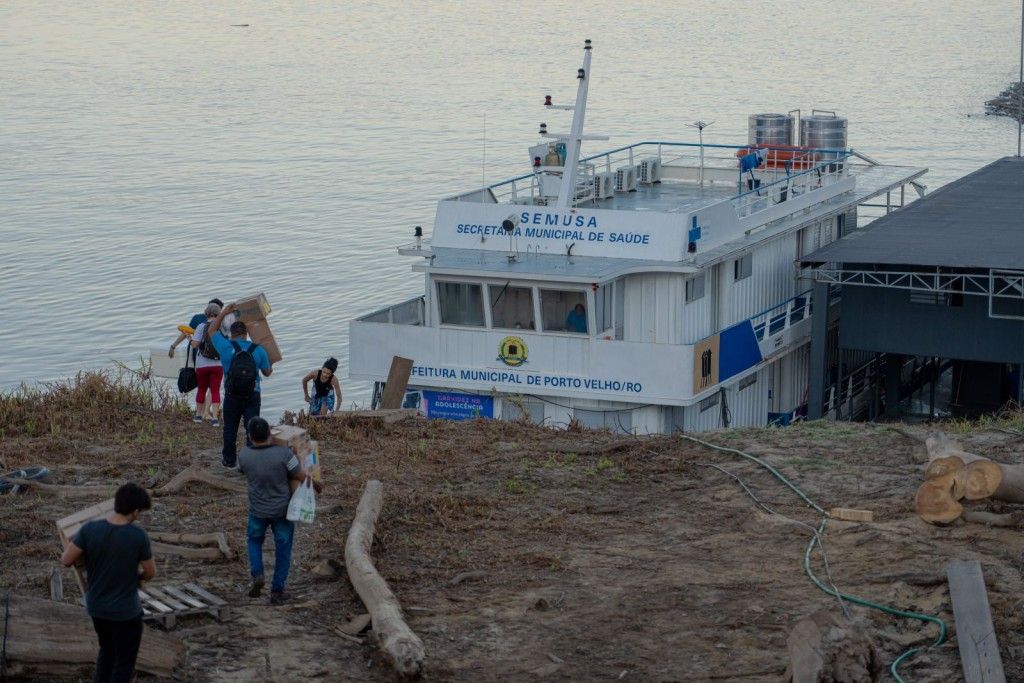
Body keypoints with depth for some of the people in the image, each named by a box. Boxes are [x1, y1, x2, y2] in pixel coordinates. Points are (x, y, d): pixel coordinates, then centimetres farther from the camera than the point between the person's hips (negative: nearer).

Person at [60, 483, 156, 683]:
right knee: (124, 661, 13)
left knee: (107, 650, 28)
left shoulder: (90, 529, -15)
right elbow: (151, 573, -9)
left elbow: (66, 560, -9)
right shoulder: (138, 536, -22)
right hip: (125, 611, -4)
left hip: (96, 607, 4)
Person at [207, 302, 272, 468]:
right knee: (252, 429, 3)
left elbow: (211, 330, 11)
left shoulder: (226, 347, -6)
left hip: (232, 395, 0)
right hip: (253, 395, 0)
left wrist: (223, 313, 15)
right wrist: (271, 366, 31)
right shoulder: (259, 350, -3)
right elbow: (267, 372, 9)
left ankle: (229, 460, 24)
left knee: (230, 429, 14)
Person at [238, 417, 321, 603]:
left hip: (257, 511, 1)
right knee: (283, 549, 14)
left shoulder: (244, 455, -16)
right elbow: (303, 477, -12)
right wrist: (316, 485, 9)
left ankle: (257, 574, 6)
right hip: (282, 510, -1)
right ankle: (277, 591, 18)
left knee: (254, 540, 27)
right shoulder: (284, 453, -23)